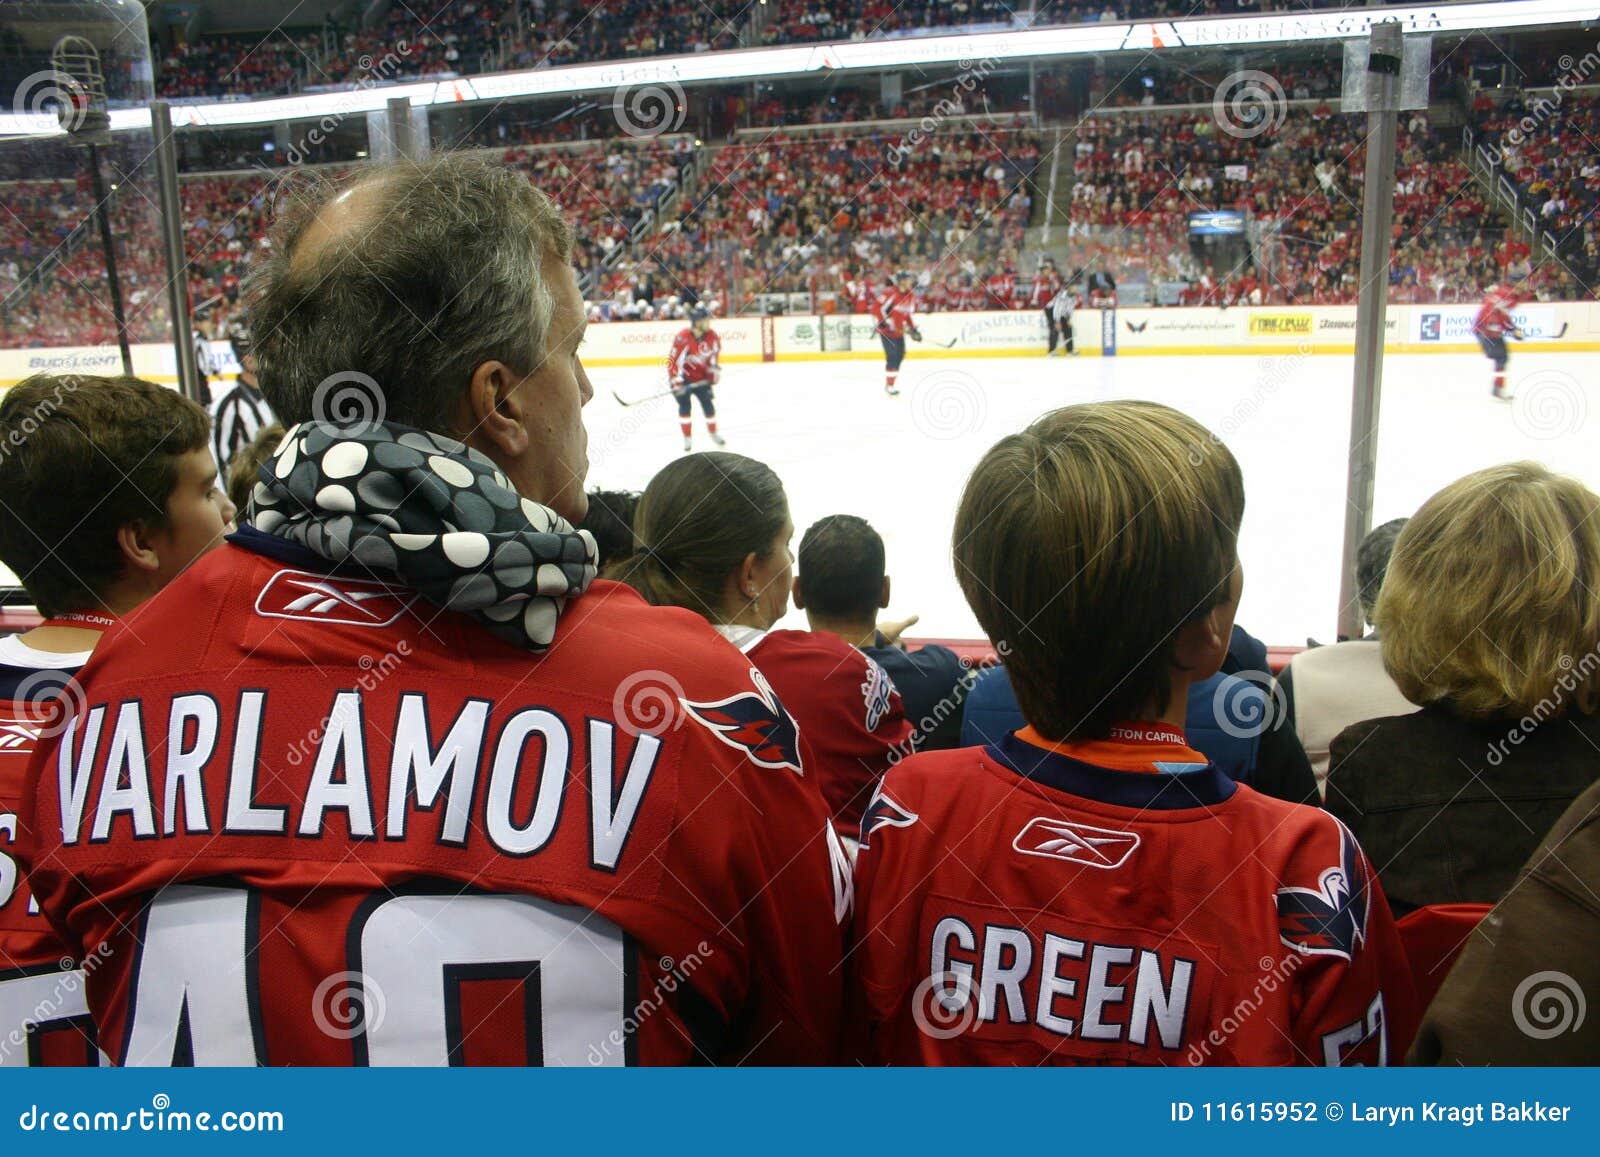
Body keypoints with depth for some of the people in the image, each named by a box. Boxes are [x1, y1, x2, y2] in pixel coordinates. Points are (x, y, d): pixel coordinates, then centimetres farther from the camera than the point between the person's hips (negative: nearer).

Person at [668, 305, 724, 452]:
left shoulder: (711, 335, -10)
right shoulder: (683, 338, -29)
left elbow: (714, 352, 9)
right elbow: (674, 360, -28)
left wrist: (714, 370, 3)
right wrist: (676, 382, -31)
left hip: (701, 376, 5)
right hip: (683, 376, -5)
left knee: (708, 403, 4)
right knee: (684, 405, -8)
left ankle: (713, 433, 22)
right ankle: (687, 438, 4)